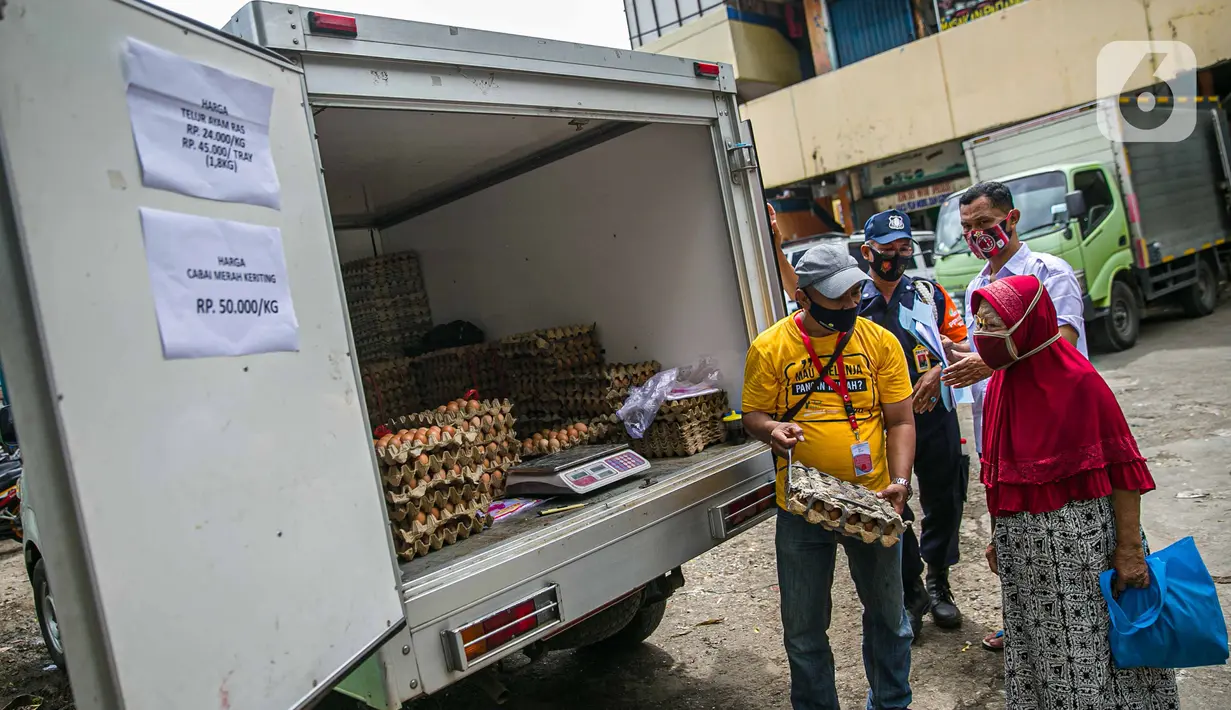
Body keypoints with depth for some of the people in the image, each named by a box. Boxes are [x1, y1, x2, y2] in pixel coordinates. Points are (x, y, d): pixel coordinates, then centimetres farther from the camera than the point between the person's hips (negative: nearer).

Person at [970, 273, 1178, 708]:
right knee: (1041, 653, 15)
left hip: (1082, 542, -5)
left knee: (1095, 648, 7)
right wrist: (999, 537, 13)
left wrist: (1129, 548, -14)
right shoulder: (999, 387, 3)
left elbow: (1121, 467, -13)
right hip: (1023, 551, 6)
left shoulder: (1079, 381, -14)